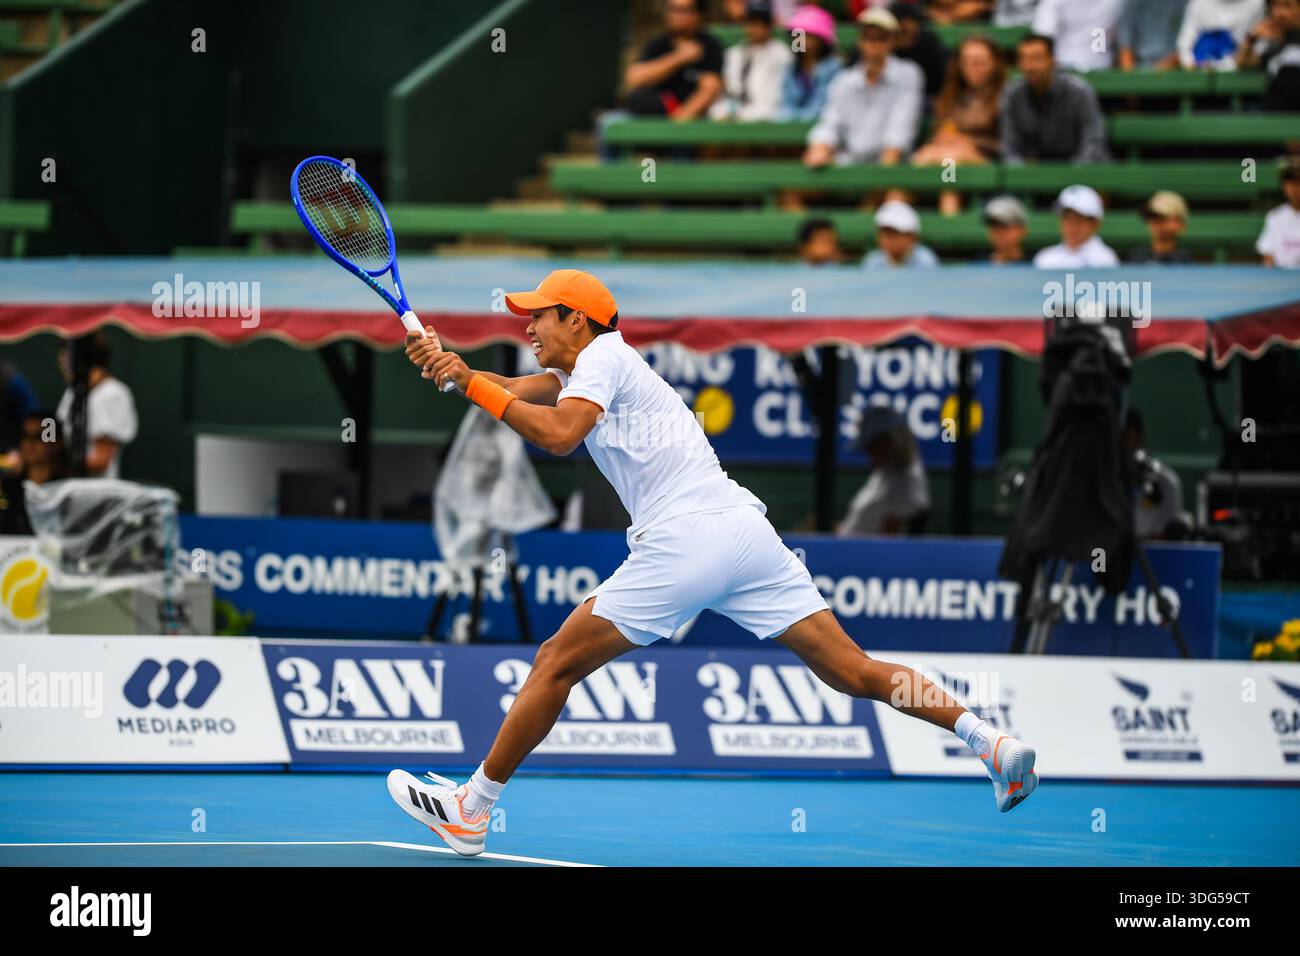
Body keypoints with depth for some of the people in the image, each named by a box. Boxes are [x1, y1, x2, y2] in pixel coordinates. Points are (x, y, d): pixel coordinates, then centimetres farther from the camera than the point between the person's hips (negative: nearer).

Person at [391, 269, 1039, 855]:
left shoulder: (602, 356, 0)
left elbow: (557, 435, -17)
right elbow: (517, 393, 17)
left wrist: (471, 381, -9)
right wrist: (453, 366, 1)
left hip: (683, 542, -9)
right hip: (747, 533, 9)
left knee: (556, 664, 1)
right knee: (852, 671, 3)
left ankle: (470, 813, 6)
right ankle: (989, 741, -9)